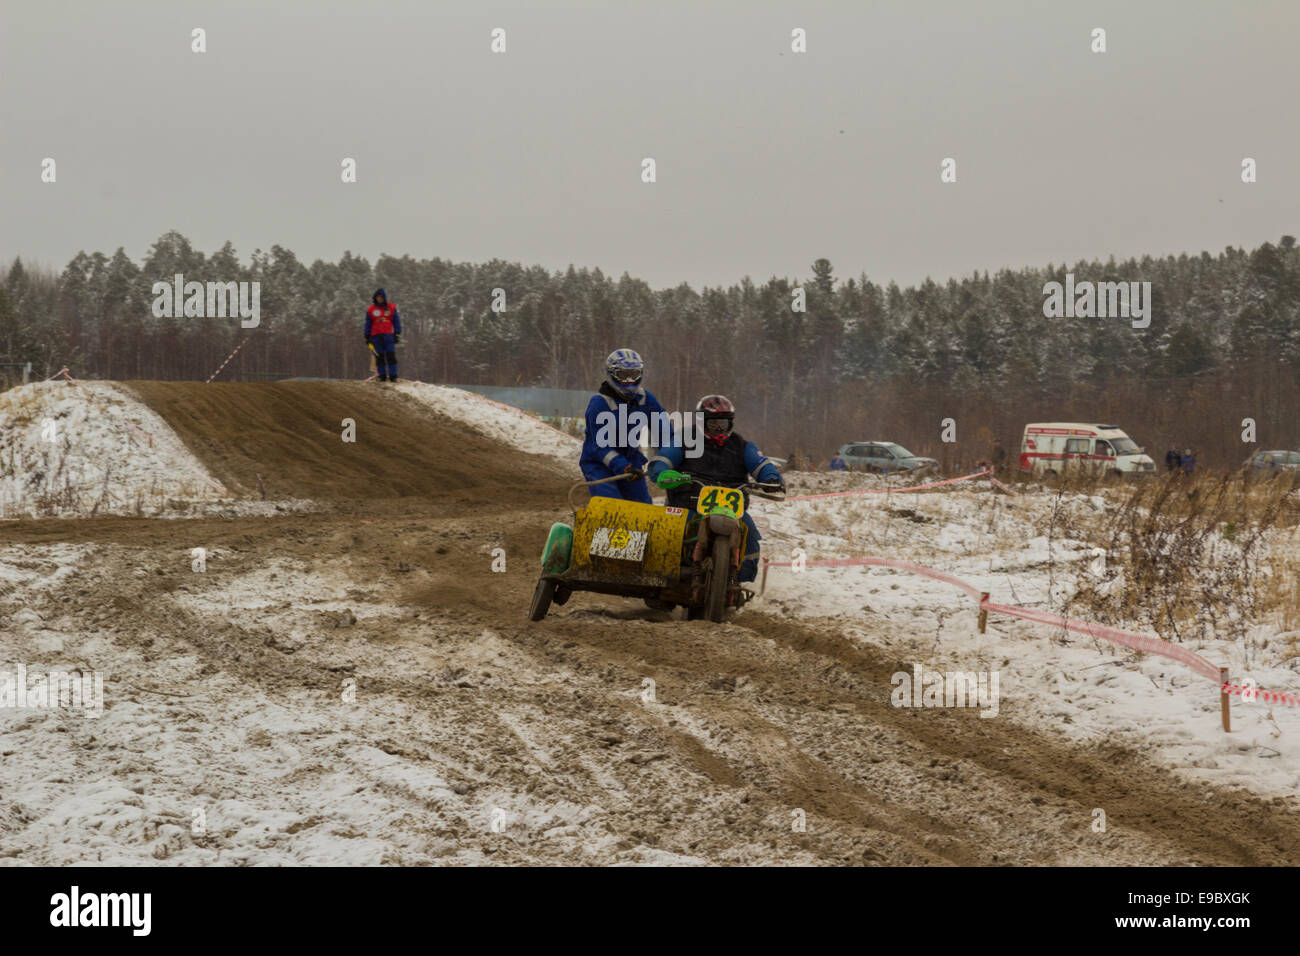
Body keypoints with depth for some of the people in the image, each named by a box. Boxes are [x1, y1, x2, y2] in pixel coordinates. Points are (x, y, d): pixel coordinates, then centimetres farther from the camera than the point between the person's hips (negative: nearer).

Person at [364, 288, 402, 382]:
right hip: (376, 336, 1)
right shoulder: (371, 310, 10)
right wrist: (367, 337, 8)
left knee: (391, 356, -8)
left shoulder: (392, 308, 8)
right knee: (379, 357, -1)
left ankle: (393, 376, -7)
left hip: (388, 335, -1)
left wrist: (397, 334, 0)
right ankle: (382, 376, 3)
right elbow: (368, 324, 14)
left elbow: (396, 321, 9)